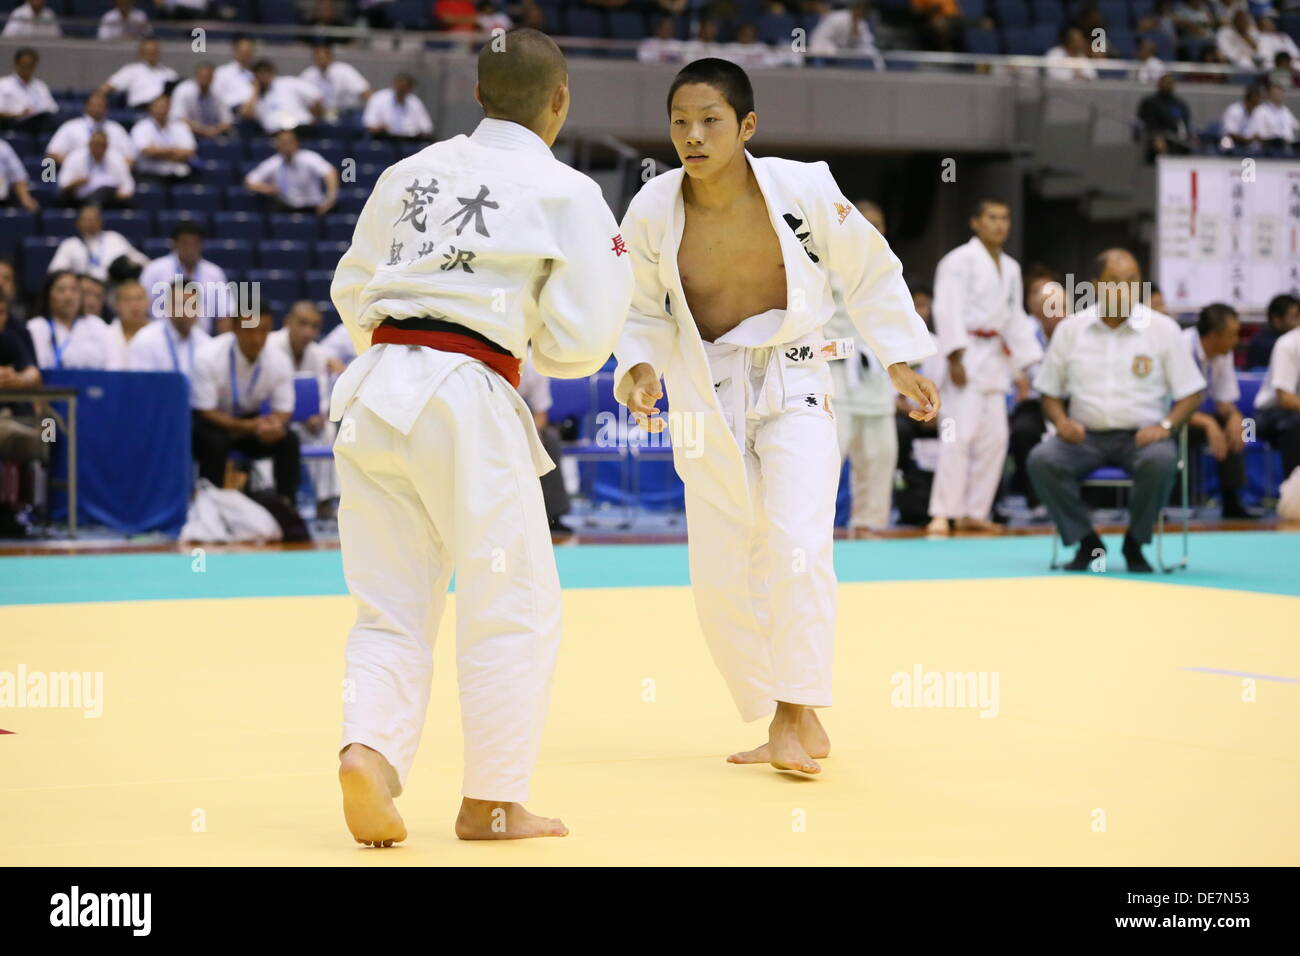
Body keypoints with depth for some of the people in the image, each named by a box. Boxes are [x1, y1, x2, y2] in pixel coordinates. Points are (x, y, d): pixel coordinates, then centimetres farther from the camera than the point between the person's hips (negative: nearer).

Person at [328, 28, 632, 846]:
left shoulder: (413, 172, 14)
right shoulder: (569, 195, -1)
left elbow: (352, 292, 19)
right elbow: (578, 344, -3)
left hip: (374, 392, 5)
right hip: (467, 403, -5)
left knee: (393, 610, 13)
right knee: (514, 612, 8)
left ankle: (370, 748, -10)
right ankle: (492, 803, 13)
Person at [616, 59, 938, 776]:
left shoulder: (804, 191, -16)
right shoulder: (651, 213, -12)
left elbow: (869, 273, 0)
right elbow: (640, 310, 4)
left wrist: (900, 361, 1)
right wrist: (641, 368, -14)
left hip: (793, 382, -3)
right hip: (706, 397, 3)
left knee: (795, 544, -22)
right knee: (719, 575, 5)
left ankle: (800, 711, -9)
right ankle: (783, 722, 22)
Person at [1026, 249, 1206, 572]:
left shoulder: (1163, 329, 2)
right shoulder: (1070, 330, 7)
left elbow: (1190, 393, 4)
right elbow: (1049, 392, 13)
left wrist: (1165, 425, -14)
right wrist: (1061, 421, -9)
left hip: (1141, 436, -2)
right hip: (1086, 435, 2)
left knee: (1160, 462, -36)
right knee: (1041, 459, -28)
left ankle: (1134, 545, -11)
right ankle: (1087, 542, -9)